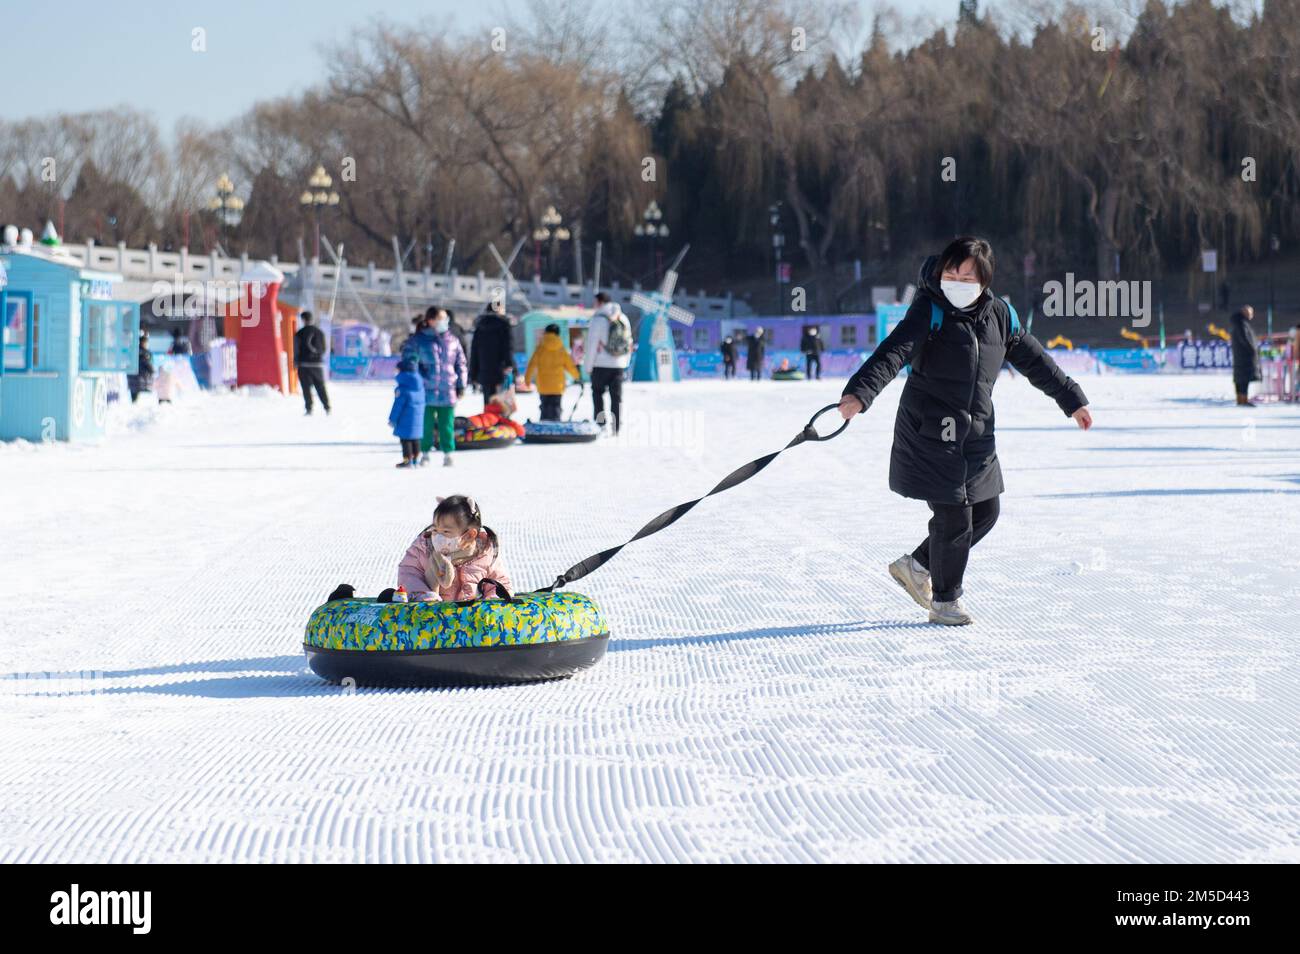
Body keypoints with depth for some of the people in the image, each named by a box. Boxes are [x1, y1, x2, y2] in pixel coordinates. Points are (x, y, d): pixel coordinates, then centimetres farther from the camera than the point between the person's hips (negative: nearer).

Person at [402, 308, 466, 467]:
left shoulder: (452, 340, 8)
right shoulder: (418, 340, -1)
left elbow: (460, 363, 14)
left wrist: (461, 385, 10)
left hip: (448, 392, 2)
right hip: (426, 390, -2)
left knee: (447, 425, 4)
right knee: (426, 424, 3)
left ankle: (448, 453, 13)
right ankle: (425, 453, 16)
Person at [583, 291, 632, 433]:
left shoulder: (599, 319, -11)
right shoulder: (623, 319, 8)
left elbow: (592, 344, -11)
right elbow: (629, 342, 13)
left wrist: (588, 367, -4)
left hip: (601, 364, -5)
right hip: (619, 364, 5)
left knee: (597, 392, 8)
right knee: (617, 396, 7)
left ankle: (600, 422, -1)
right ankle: (617, 426, 6)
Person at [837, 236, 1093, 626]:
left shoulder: (999, 314, 5)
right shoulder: (930, 311, -13)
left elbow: (1034, 360, 16)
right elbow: (894, 352, -27)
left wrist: (1072, 399, 21)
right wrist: (860, 392, -42)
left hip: (976, 434, 7)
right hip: (930, 433, -7)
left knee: (985, 512, 14)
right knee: (955, 517, -7)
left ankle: (916, 565, 33)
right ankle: (945, 601, 12)